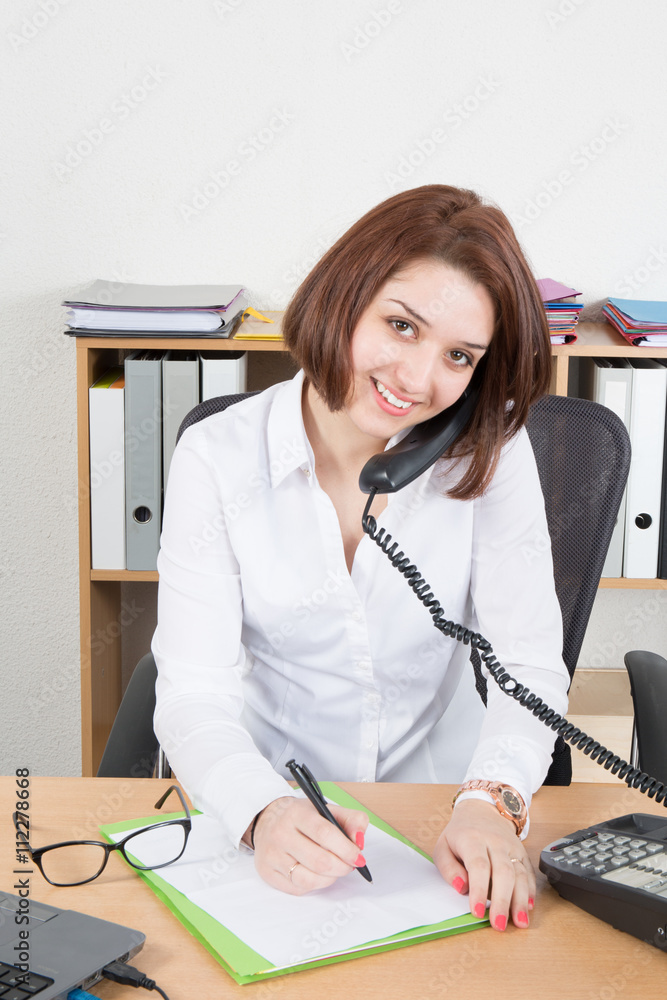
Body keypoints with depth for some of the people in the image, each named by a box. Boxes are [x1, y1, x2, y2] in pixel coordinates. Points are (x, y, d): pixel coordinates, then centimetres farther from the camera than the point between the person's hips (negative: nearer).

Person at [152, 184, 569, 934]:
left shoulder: (490, 451, -7)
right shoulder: (217, 459, -9)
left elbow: (529, 663, -11)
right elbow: (194, 694, -13)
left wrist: (491, 802, -30)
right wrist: (264, 814, -33)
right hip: (272, 819, 0)